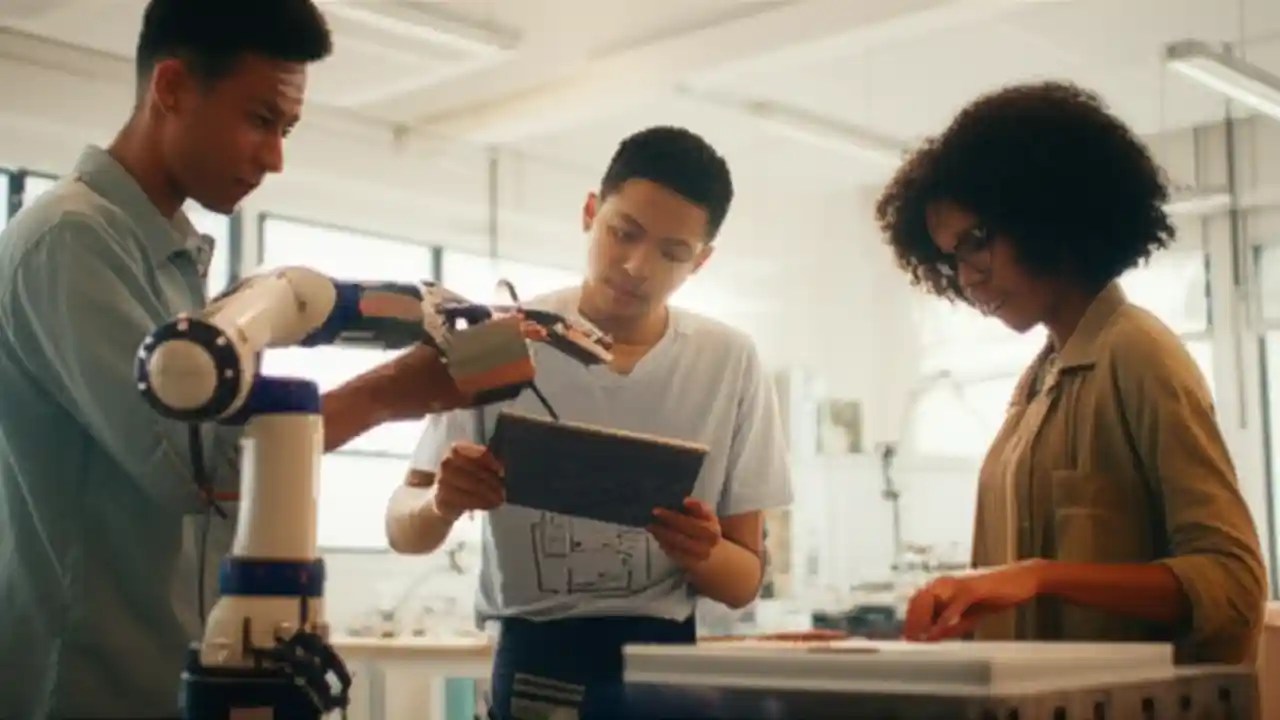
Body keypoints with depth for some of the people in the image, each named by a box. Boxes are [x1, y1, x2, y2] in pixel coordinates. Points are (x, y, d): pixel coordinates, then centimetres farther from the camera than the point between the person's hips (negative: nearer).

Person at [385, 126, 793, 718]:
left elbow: (745, 579, 3)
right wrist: (441, 503, -23)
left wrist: (704, 555, -19)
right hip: (535, 665, -1)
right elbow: (403, 527, -1)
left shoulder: (730, 363, -2)